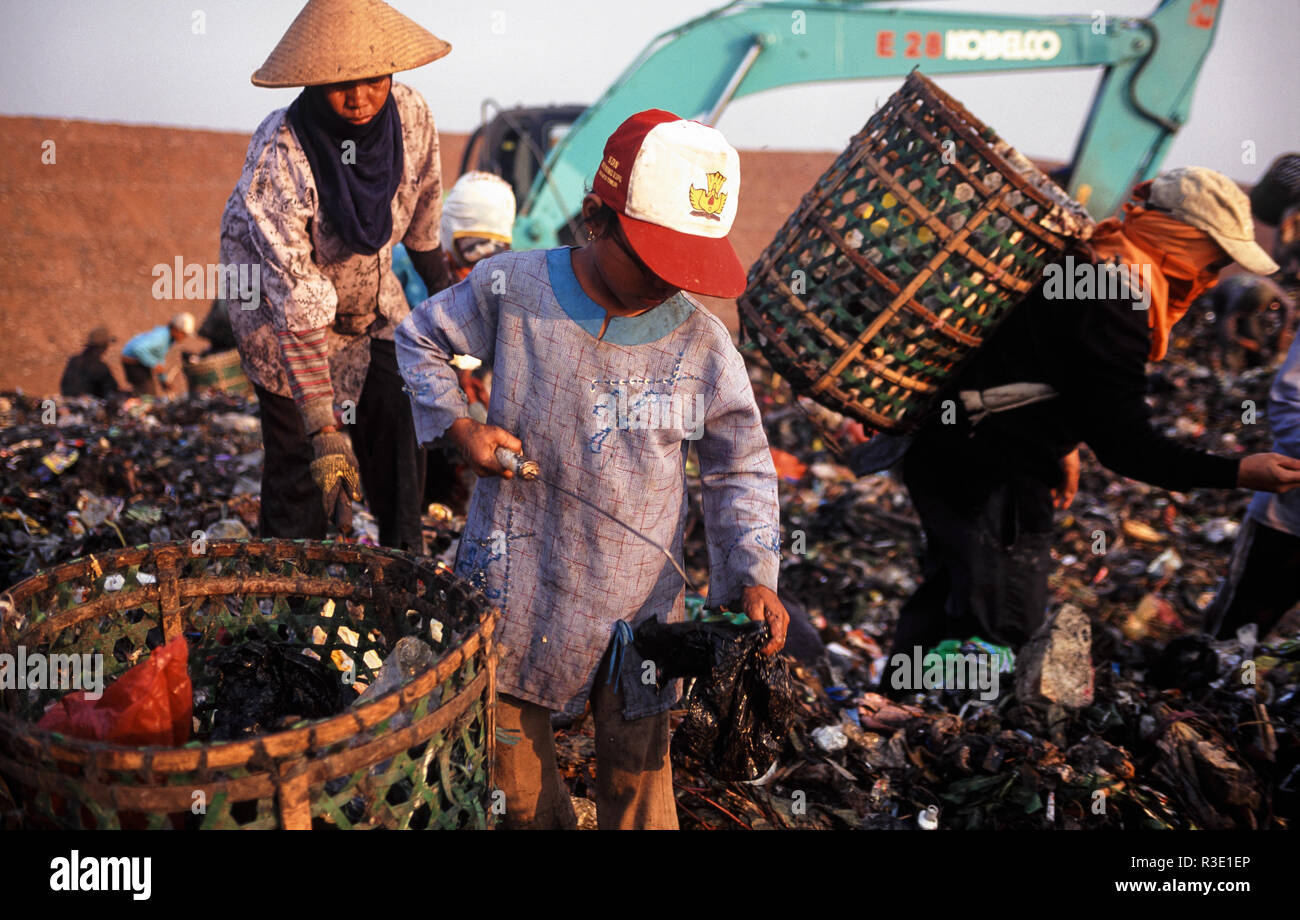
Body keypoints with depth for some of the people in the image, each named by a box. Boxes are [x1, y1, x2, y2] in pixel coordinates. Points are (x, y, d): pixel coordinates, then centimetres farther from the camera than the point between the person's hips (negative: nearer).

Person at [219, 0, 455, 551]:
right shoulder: (278, 156, -35)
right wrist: (325, 430, -40)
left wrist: (438, 282, 18)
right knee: (301, 460, -6)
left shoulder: (410, 116, -21)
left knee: (397, 430, 5)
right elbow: (299, 309, -37)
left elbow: (423, 207, 3)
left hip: (372, 298, 5)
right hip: (277, 300, -5)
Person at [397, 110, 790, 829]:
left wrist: (754, 574, -12)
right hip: (515, 586, 1)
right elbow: (421, 339, 9)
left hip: (640, 598, 0)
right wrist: (460, 425, -6)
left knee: (637, 770, 11)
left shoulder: (702, 344, -9)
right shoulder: (511, 289, -9)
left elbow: (740, 472, 1)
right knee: (508, 744, 17)